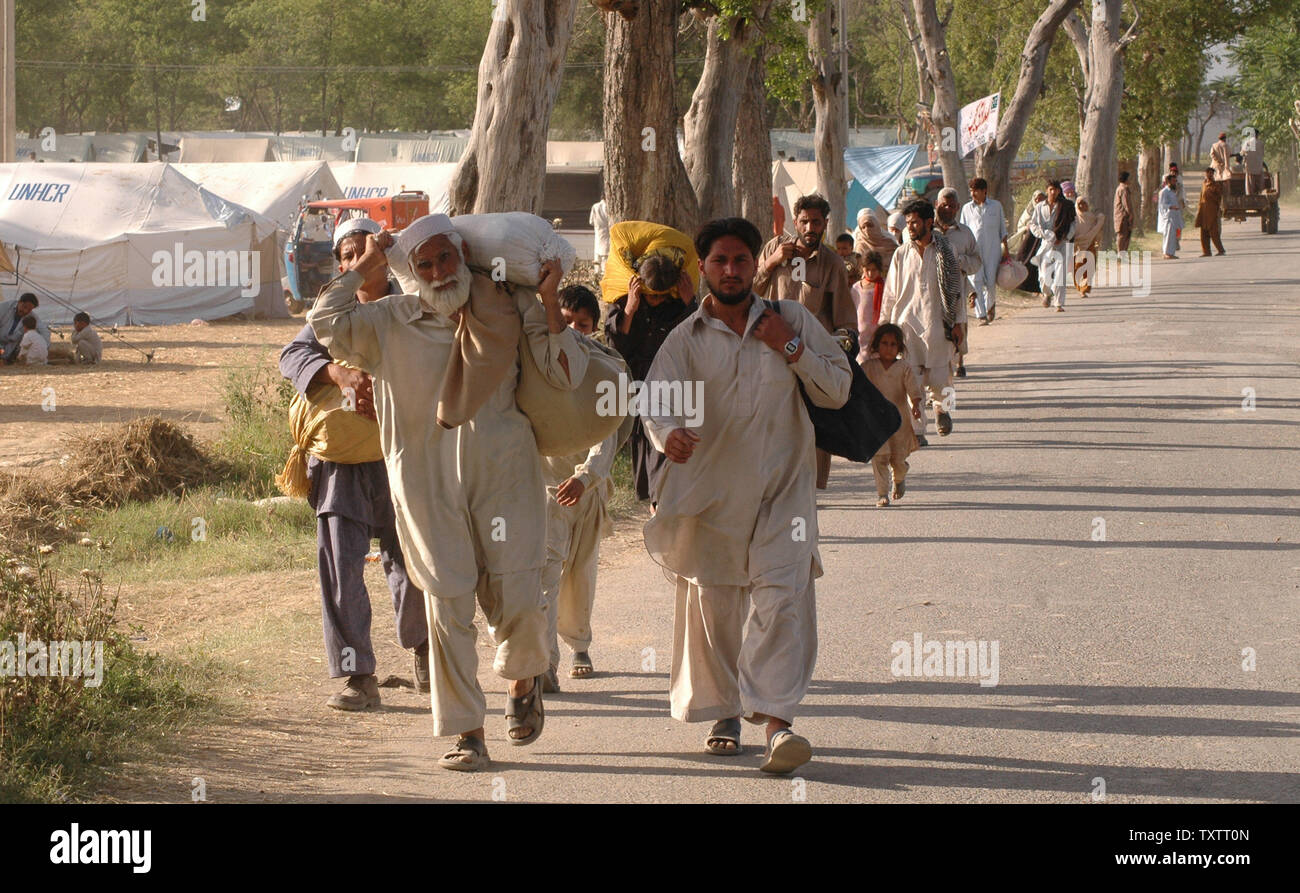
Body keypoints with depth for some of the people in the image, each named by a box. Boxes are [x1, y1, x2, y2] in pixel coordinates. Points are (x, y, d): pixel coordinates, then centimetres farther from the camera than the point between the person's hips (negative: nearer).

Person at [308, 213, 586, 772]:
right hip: (427, 482, 0)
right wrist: (365, 266, 7)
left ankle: (523, 679, 29)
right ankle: (466, 733, 5)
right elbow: (325, 321, 0)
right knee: (447, 604, -3)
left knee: (517, 599, -5)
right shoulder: (392, 322, 8)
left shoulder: (510, 310, 6)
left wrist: (549, 304, -6)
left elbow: (565, 376, 4)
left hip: (502, 472, 0)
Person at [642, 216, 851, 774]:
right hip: (712, 492, 1)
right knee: (711, 604, 6)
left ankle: (777, 719, -22)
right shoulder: (687, 339, 3)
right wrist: (669, 433, -34)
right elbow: (659, 398, -11)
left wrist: (792, 349, -8)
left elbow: (838, 390, 7)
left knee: (781, 597, -15)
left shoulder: (792, 320, 7)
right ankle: (724, 714, 22)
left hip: (783, 490, -1)